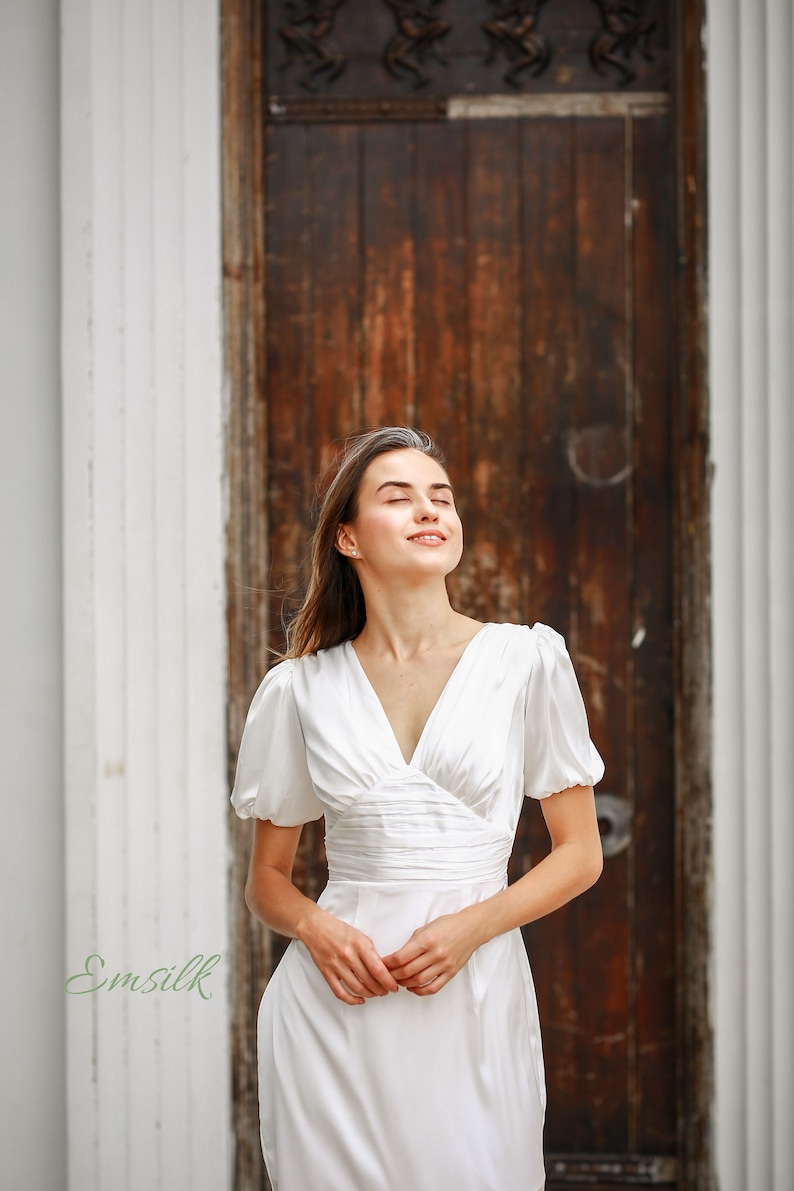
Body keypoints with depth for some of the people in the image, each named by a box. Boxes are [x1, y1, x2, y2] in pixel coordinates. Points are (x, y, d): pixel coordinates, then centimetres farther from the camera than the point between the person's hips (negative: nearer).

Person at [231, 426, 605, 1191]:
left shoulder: (528, 660, 0)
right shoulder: (301, 689, 3)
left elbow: (580, 854, 3)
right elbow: (266, 878, 11)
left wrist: (471, 926, -12)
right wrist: (315, 926, -11)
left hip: (473, 1004, 0)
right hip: (336, 1004, 1)